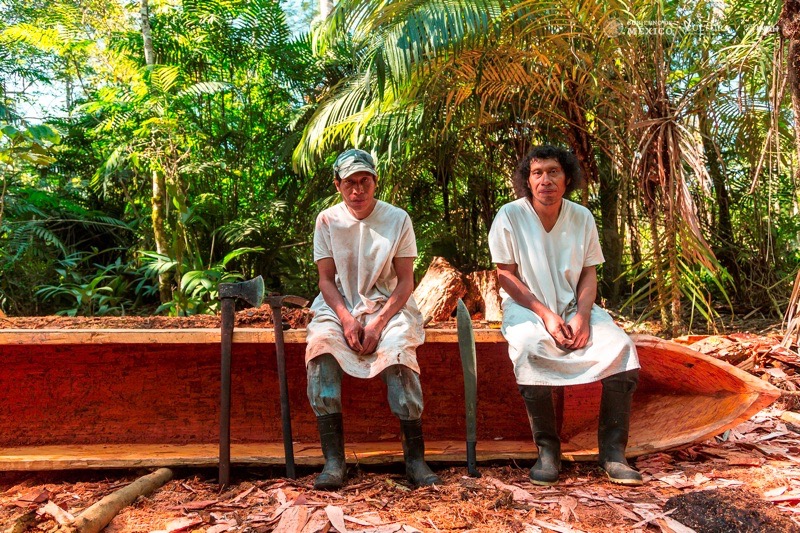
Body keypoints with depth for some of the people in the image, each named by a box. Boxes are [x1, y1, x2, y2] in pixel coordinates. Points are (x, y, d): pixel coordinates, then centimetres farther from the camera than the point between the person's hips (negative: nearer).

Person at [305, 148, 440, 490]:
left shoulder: (397, 219, 0)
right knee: (320, 344, -30)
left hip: (387, 305, -1)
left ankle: (415, 457, -19)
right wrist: (346, 318, -15)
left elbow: (405, 281, -3)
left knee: (398, 348, -32)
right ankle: (333, 459, -25)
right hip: (339, 307, 2)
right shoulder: (327, 220, 5)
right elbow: (326, 279, 2)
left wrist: (378, 323, -17)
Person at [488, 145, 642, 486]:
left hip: (574, 308, 4)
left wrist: (582, 316, -14)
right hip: (526, 307, -3)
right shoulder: (510, 216, -8)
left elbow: (589, 274, 4)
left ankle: (612, 452, -9)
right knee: (531, 348, -36)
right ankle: (547, 450, -17)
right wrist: (545, 315, -17)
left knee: (621, 347, -21)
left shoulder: (582, 217, 3)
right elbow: (506, 276, -8)